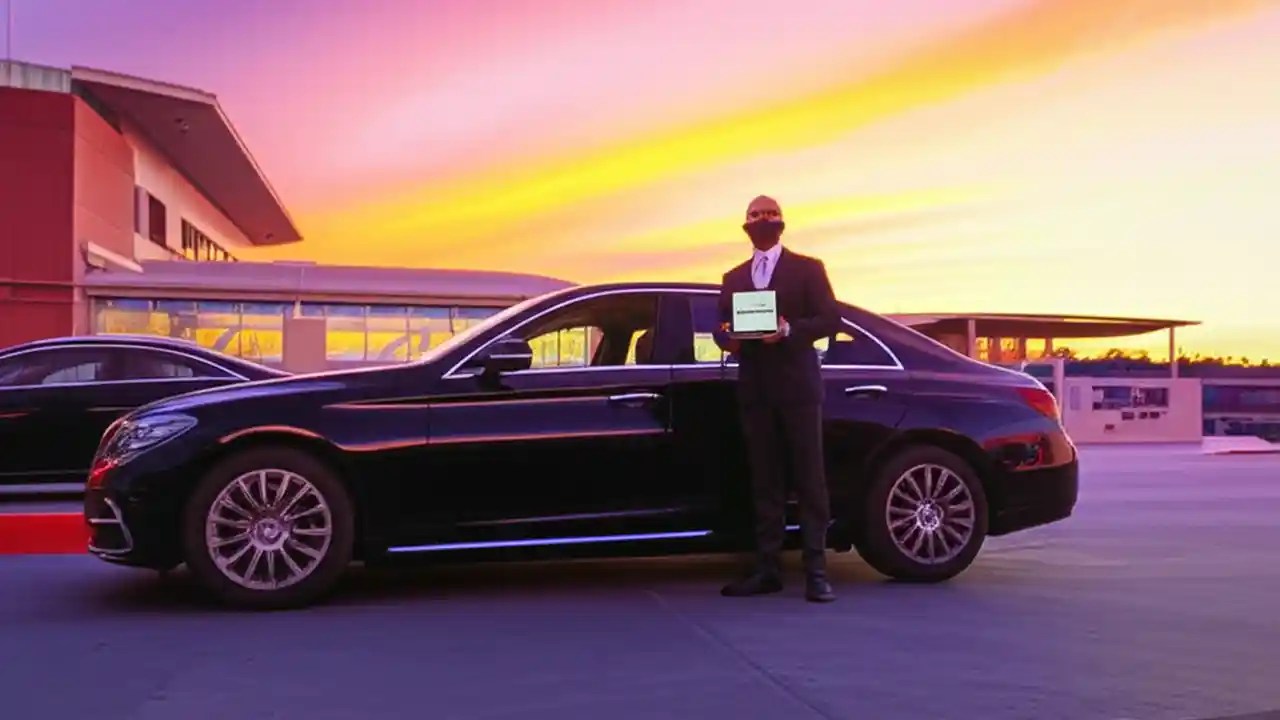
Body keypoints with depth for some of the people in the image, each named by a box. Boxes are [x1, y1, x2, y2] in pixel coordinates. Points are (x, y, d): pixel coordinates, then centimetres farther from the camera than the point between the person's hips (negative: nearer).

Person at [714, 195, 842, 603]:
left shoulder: (807, 268, 7)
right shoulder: (733, 278, 19)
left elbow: (830, 320, -2)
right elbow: (722, 327, 14)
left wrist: (789, 330, -19)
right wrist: (726, 339, -9)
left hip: (797, 386, -4)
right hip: (754, 389, 4)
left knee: (809, 479, -4)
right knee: (764, 481, 5)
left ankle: (816, 571, -4)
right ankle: (768, 568, 7)